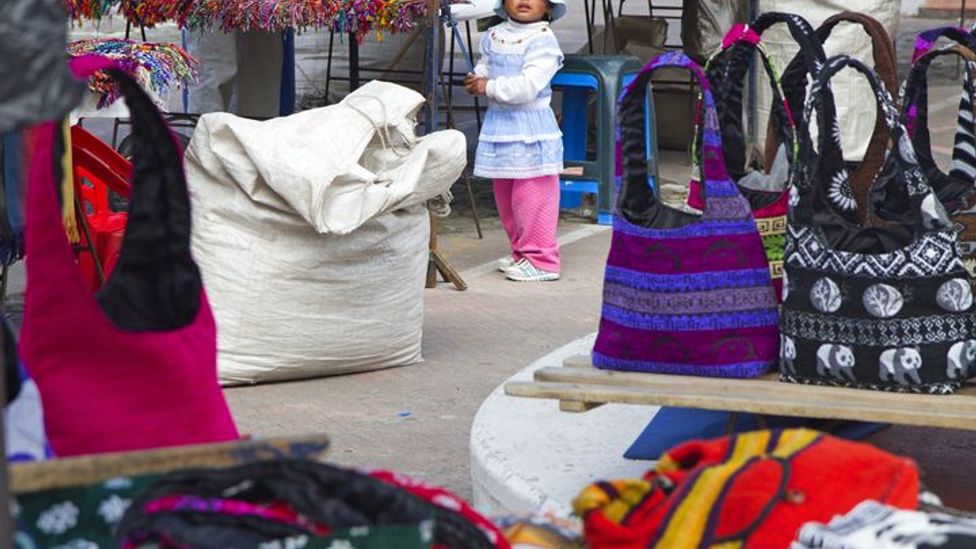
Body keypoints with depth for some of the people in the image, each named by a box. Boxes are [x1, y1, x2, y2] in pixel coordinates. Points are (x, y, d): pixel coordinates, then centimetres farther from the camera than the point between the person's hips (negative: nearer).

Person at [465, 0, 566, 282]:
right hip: (498, 126, 8)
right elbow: (485, 66, 23)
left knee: (532, 198, -5)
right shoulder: (493, 37, 8)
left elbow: (528, 85, -23)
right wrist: (477, 81, -1)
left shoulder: (543, 41, -14)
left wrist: (490, 87, -16)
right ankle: (521, 253, 28)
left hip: (531, 132, -8)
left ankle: (541, 260, 2)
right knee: (505, 197, 15)